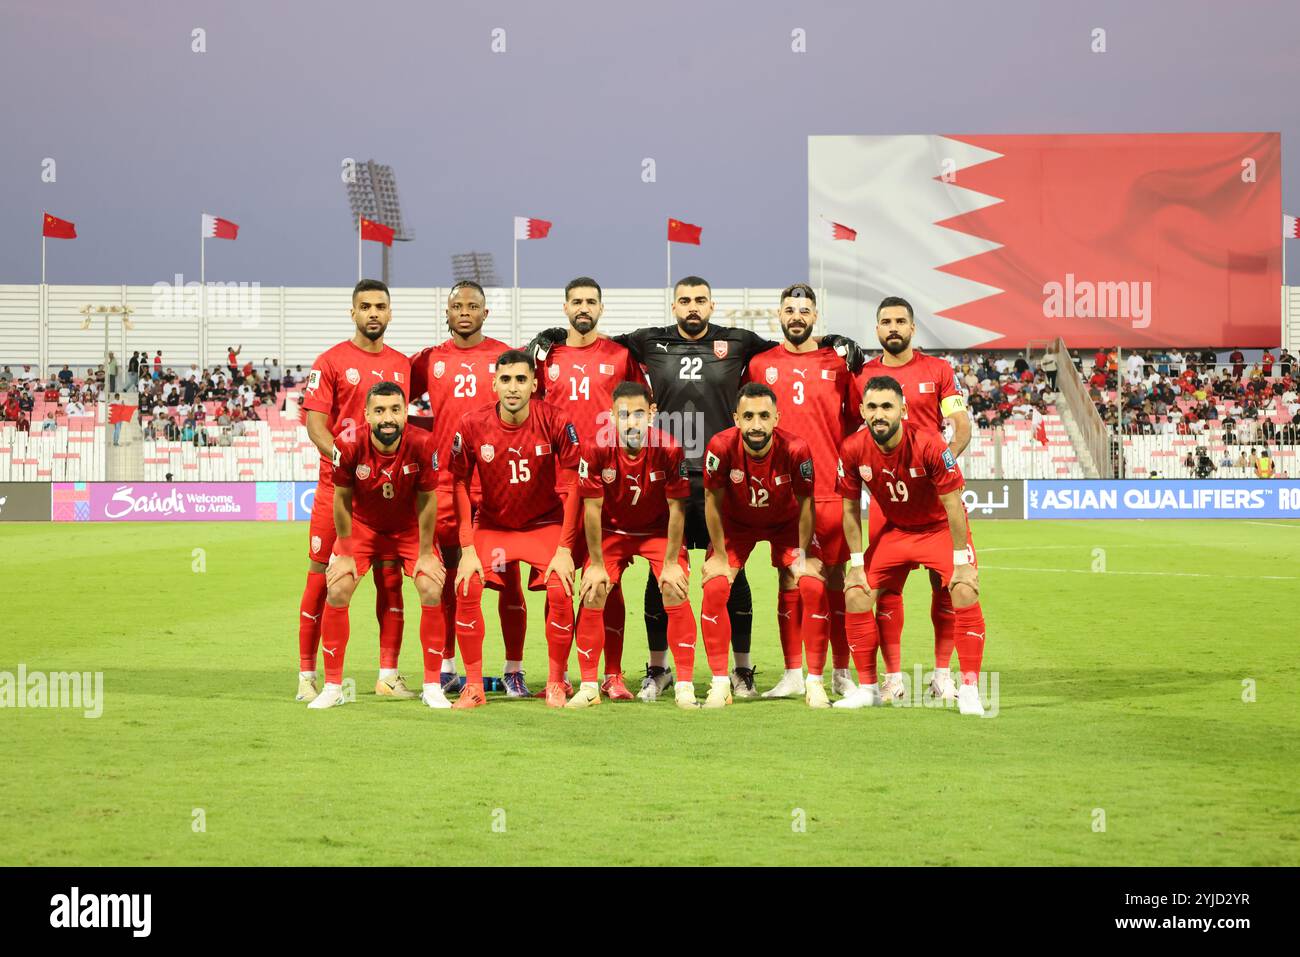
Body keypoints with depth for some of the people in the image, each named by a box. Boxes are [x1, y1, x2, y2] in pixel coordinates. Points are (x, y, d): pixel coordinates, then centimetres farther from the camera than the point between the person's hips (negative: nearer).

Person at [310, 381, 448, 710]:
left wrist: (425, 554, -11)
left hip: (410, 528, 0)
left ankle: (432, 686, 0)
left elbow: (427, 501, -16)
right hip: (362, 526, 0)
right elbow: (342, 500, -15)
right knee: (337, 591, -12)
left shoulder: (422, 444, -29)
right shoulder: (349, 445, -28)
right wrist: (346, 554, -9)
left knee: (432, 592, -13)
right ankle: (332, 686, 2)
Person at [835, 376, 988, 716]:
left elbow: (953, 505, -22)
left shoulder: (928, 445, -29)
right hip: (895, 531, 4)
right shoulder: (853, 450, -18)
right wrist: (857, 564, -5)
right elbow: (850, 509, -4)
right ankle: (868, 688, 8)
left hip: (941, 528, -4)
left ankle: (969, 690, -14)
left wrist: (962, 562, -21)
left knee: (965, 593, -24)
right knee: (856, 595, -6)